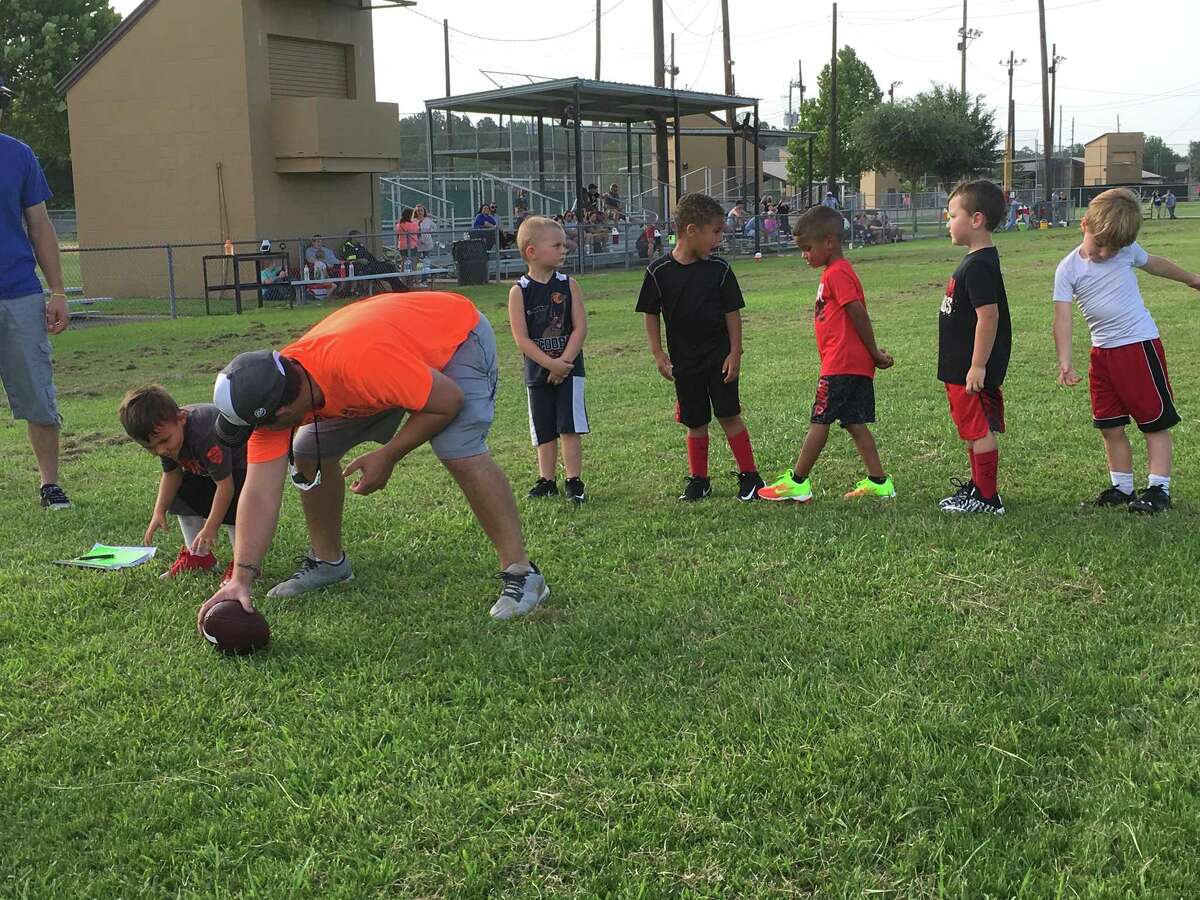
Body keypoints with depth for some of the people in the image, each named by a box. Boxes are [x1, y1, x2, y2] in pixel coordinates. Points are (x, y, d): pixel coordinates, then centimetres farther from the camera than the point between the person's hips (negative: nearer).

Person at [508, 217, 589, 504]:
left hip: (568, 367, 0)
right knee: (544, 431, 9)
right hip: (538, 371, 0)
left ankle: (574, 482, 3)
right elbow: (521, 338, -11)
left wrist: (564, 362, -15)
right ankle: (547, 481, 21)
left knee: (570, 427, -3)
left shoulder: (569, 285, -2)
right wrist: (550, 364, -18)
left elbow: (580, 327, -6)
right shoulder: (519, 291, -6)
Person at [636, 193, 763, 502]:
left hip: (719, 356, -1)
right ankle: (698, 480, 23)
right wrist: (658, 354, -3)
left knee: (729, 415, -1)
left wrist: (735, 352, -5)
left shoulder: (719, 269, -7)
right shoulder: (659, 271, -8)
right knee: (695, 422, 10)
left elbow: (732, 312, -1)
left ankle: (749, 476, 9)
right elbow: (651, 314, 1)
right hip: (684, 360, 1)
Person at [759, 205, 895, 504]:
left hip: (841, 364, -10)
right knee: (854, 422, 10)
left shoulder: (836, 273, -13)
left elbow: (858, 313, -17)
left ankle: (797, 482, 3)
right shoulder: (838, 271, 19)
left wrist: (873, 352, -11)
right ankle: (878, 481, 11)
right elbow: (856, 316, 19)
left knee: (819, 421, -3)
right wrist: (873, 354, 15)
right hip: (856, 364, 10)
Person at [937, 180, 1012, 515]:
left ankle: (987, 498, 4)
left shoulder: (979, 266, -19)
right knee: (974, 430, 19)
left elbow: (989, 315, -25)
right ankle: (977, 486, 31)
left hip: (971, 370, -10)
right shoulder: (978, 260, 13)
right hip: (962, 367, 10)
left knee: (979, 430, -3)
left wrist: (977, 366, -24)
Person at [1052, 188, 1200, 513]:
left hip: (1140, 344, -2)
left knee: (1155, 421, 0)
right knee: (1110, 426, 9)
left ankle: (1159, 489, 4)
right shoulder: (1068, 269, -6)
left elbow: (1154, 264, 18)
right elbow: (1062, 318, -13)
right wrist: (1064, 362, -24)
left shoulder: (1127, 250, -4)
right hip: (1103, 352, 2)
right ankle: (1122, 487, 22)